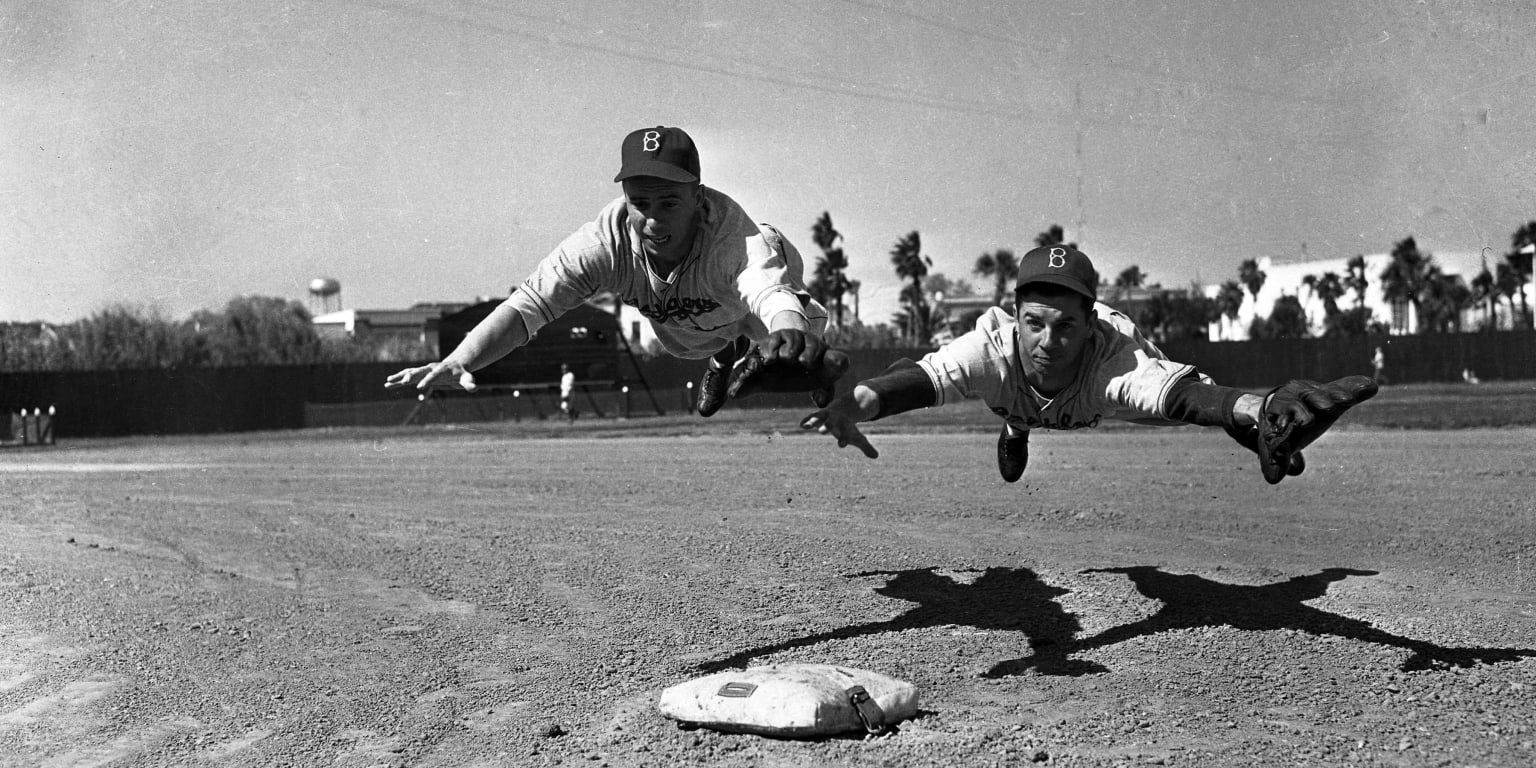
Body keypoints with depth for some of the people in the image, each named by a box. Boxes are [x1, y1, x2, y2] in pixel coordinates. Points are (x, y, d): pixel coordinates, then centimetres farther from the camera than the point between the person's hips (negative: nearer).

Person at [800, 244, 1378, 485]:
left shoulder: (1113, 354, -47)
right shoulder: (995, 343, -44)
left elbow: (1180, 390, -65)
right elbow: (926, 375, -62)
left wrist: (1262, 409, -87)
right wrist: (857, 404, -83)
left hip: (1103, 392, 0)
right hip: (1017, 395, 0)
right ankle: (1017, 428, 48)